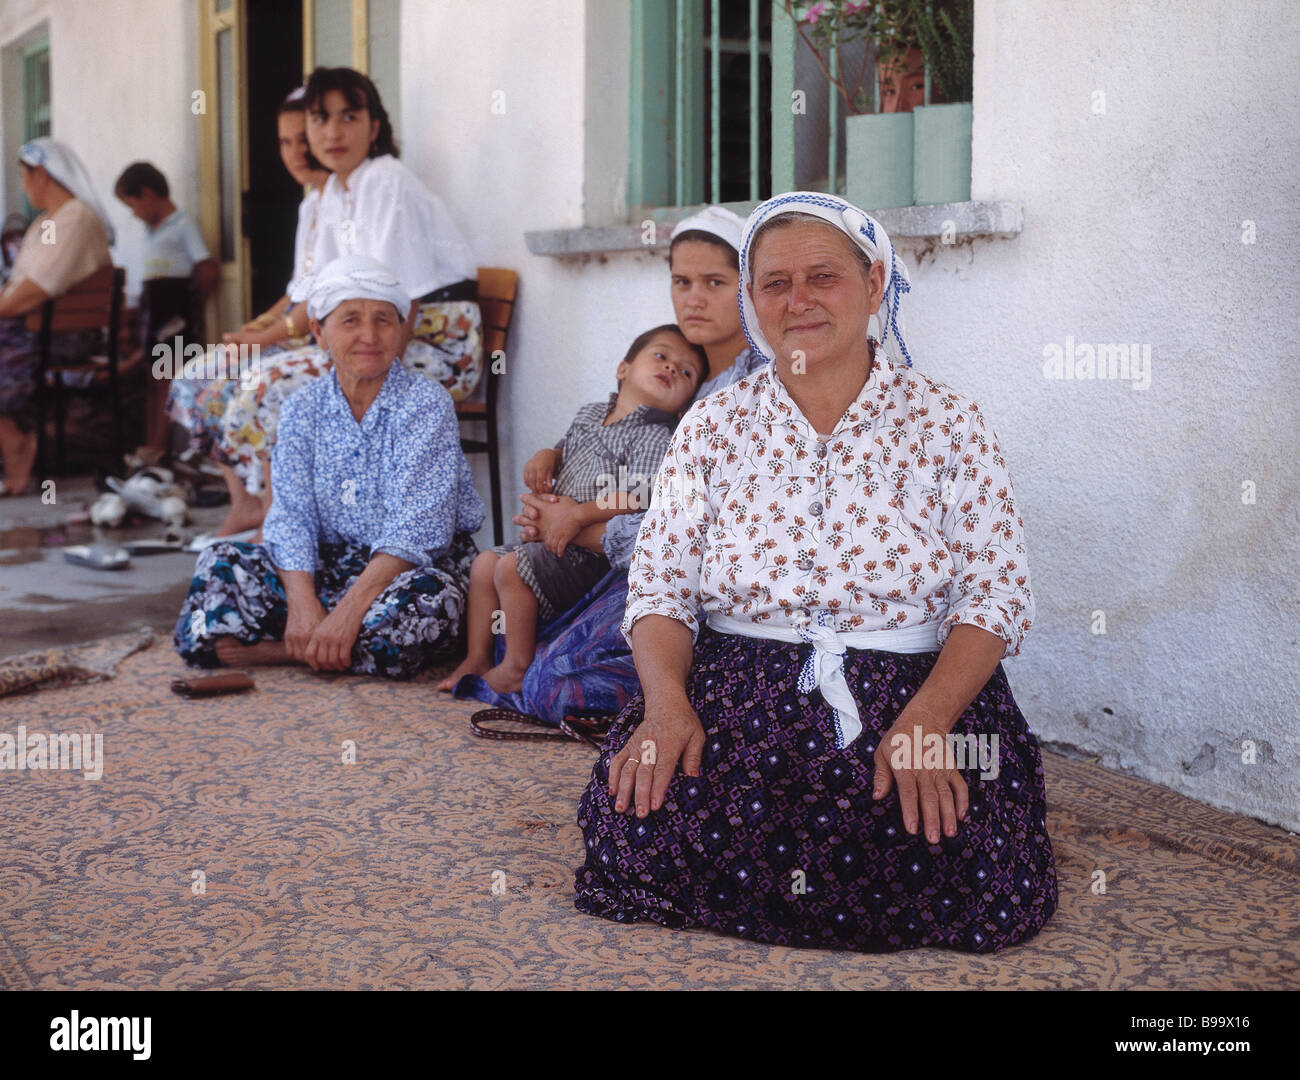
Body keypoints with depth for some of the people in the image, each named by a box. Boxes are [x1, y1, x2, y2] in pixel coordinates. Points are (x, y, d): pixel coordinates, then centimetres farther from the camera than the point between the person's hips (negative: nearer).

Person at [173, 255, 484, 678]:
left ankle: (272, 651, -22)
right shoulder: (302, 410, 4)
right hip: (330, 567, 3)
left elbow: (415, 529, -20)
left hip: (416, 566, -3)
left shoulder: (426, 404, -10)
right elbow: (291, 515, -6)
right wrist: (302, 601, -26)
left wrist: (350, 609, -32)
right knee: (223, 561, -13)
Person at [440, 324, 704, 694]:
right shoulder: (590, 414, 12)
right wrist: (546, 457, 2)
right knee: (485, 563, 8)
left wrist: (578, 514, -26)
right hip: (553, 538, 9)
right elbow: (566, 451, 27)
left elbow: (640, 499, -26)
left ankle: (518, 666, -8)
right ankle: (477, 659, 13)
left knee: (511, 568, -20)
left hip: (591, 554, -9)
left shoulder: (656, 438, -14)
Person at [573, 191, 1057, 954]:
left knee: (954, 872, -25)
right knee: (638, 829, -25)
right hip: (735, 697, 1)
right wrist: (667, 703, -14)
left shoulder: (948, 424, 3)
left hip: (916, 697, 0)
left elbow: (997, 595, -3)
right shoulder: (715, 426, 9)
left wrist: (925, 723, -19)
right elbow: (660, 584, 5)